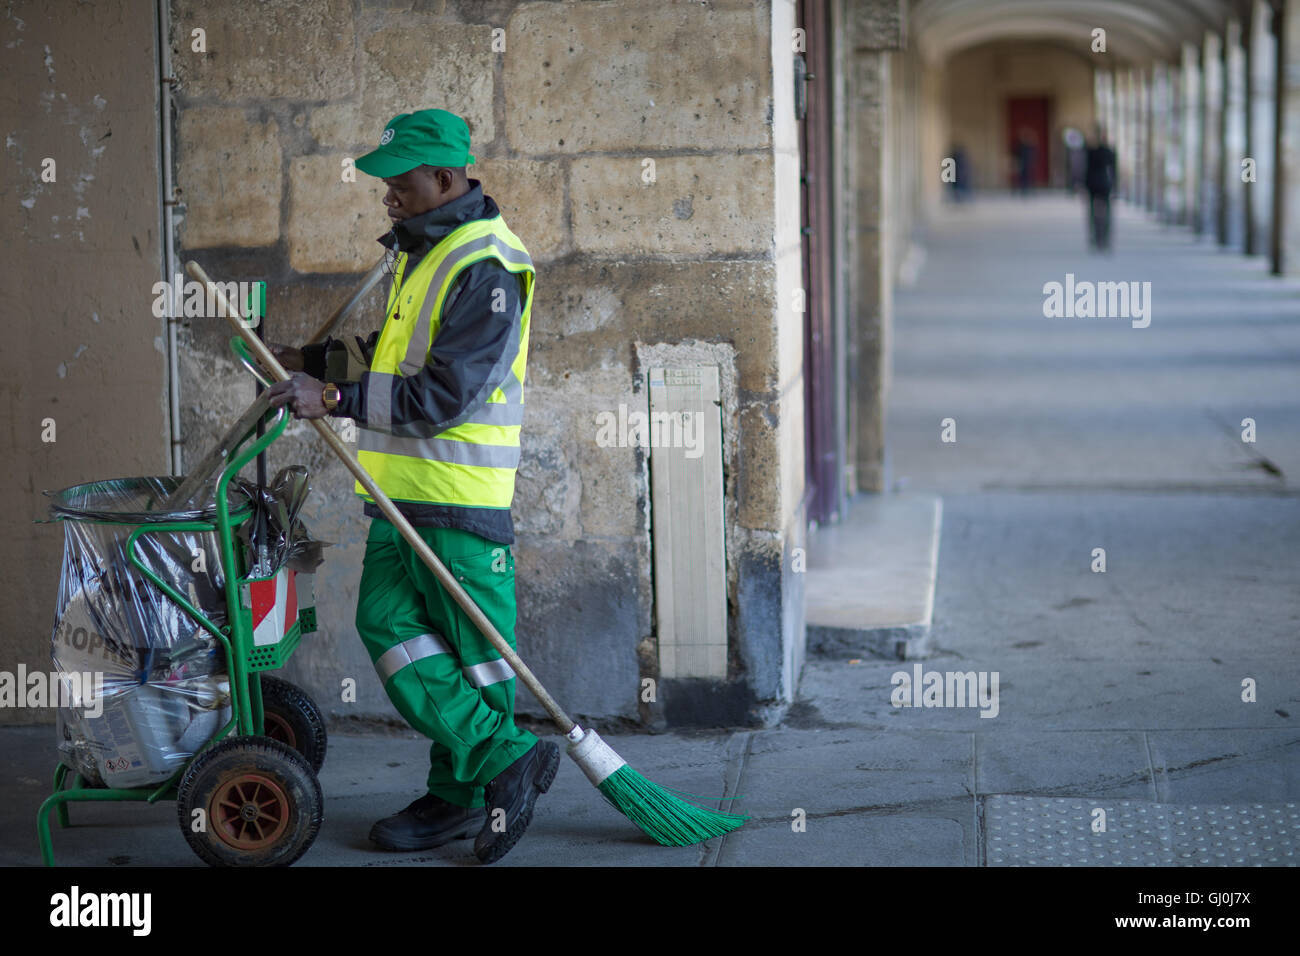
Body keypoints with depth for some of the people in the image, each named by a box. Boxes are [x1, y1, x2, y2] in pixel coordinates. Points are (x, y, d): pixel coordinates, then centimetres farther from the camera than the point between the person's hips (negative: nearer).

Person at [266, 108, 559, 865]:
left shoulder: (485, 268, -16)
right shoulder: (422, 250, 16)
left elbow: (447, 393, -23)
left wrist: (337, 398, -23)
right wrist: (308, 361, 18)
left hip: (461, 494, -10)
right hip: (403, 488, 10)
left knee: (472, 645, -1)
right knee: (388, 621, 5)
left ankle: (465, 794, 9)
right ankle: (505, 760, 10)